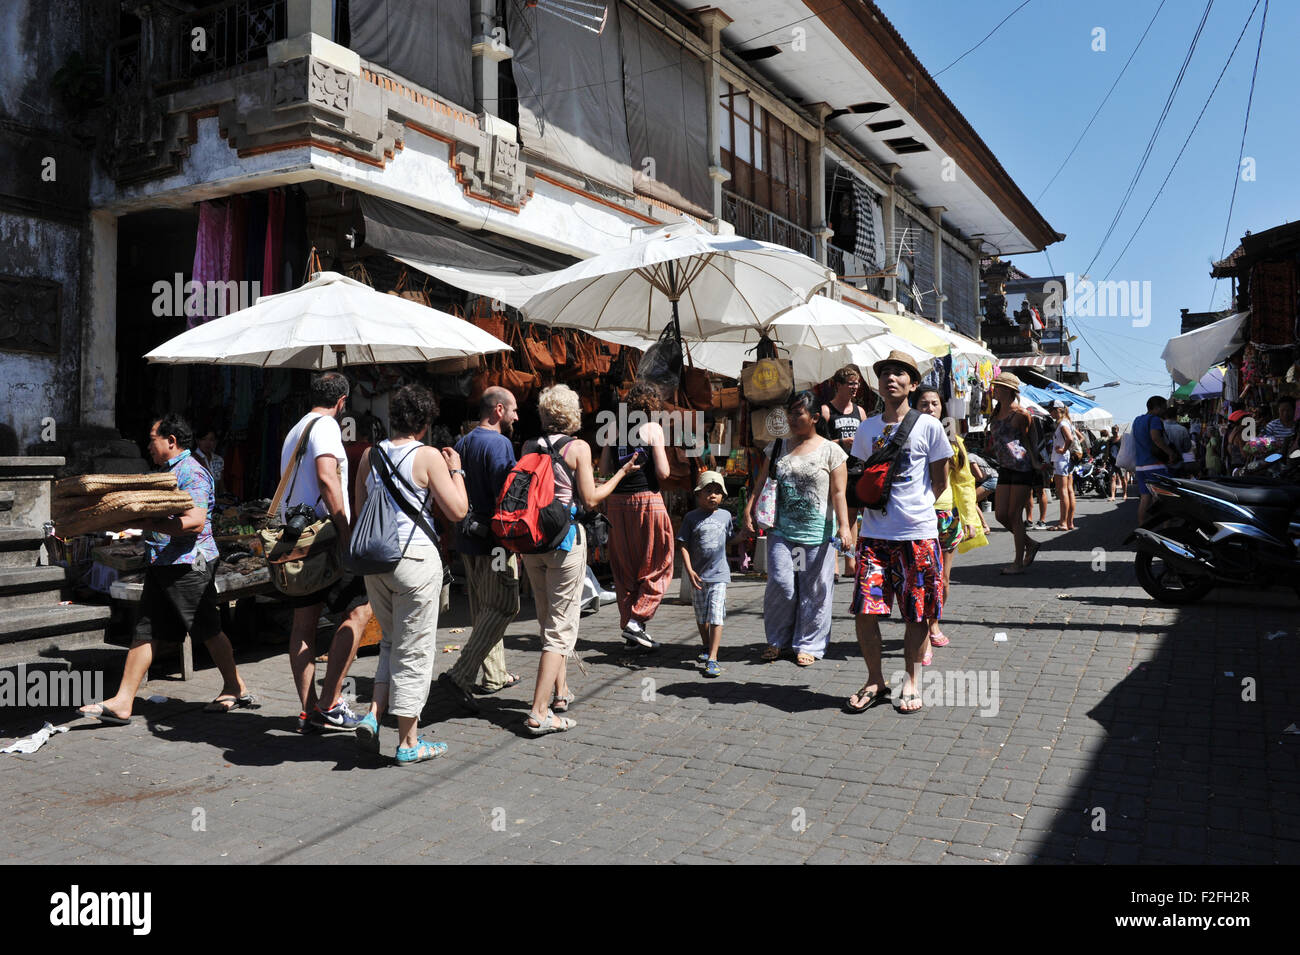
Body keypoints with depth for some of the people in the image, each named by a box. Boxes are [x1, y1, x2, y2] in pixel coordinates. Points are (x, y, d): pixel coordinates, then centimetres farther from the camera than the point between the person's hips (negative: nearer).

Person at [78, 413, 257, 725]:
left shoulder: (192, 472, -14)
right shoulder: (169, 472, 17)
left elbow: (195, 522, -25)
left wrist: (150, 524, -27)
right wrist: (142, 519, 11)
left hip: (188, 565, -9)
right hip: (161, 564, 9)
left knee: (208, 631, 2)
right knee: (145, 630, 7)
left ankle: (235, 689, 17)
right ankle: (122, 702, 10)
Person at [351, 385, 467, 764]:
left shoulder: (371, 455, 7)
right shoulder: (428, 457, -10)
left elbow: (360, 509, 16)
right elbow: (457, 511, -9)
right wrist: (455, 470, 4)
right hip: (415, 558, -5)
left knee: (392, 640, 22)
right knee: (414, 650, 3)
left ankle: (373, 714, 8)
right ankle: (408, 743, 11)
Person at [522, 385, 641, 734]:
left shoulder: (529, 447, 5)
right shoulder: (578, 447, -8)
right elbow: (590, 499, -8)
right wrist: (621, 473, 3)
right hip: (566, 538, -5)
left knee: (548, 620, 20)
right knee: (562, 626, -1)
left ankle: (560, 692, 32)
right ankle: (539, 713, -5)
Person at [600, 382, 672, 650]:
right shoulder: (653, 428, -3)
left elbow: (604, 469, 10)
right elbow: (663, 473, -7)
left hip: (617, 502, 5)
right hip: (647, 500, -5)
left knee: (624, 566, 12)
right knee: (657, 565, 6)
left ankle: (628, 622, 17)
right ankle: (637, 620, -4)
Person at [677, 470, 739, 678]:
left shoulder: (726, 516, 6)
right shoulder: (691, 517, -3)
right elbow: (683, 545, -5)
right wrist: (689, 570, -13)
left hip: (718, 574, 0)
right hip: (698, 575, 0)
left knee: (716, 616, -10)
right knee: (701, 615, 16)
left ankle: (712, 658, -11)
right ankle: (706, 647, 39)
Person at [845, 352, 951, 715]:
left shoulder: (929, 426, -2)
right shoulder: (867, 429, 8)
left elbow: (940, 482, 6)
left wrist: (915, 508, 10)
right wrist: (880, 506, 10)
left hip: (918, 534, -2)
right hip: (874, 535, 3)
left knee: (916, 614, 6)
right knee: (864, 611, -4)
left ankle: (911, 682, 23)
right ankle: (875, 681, 14)